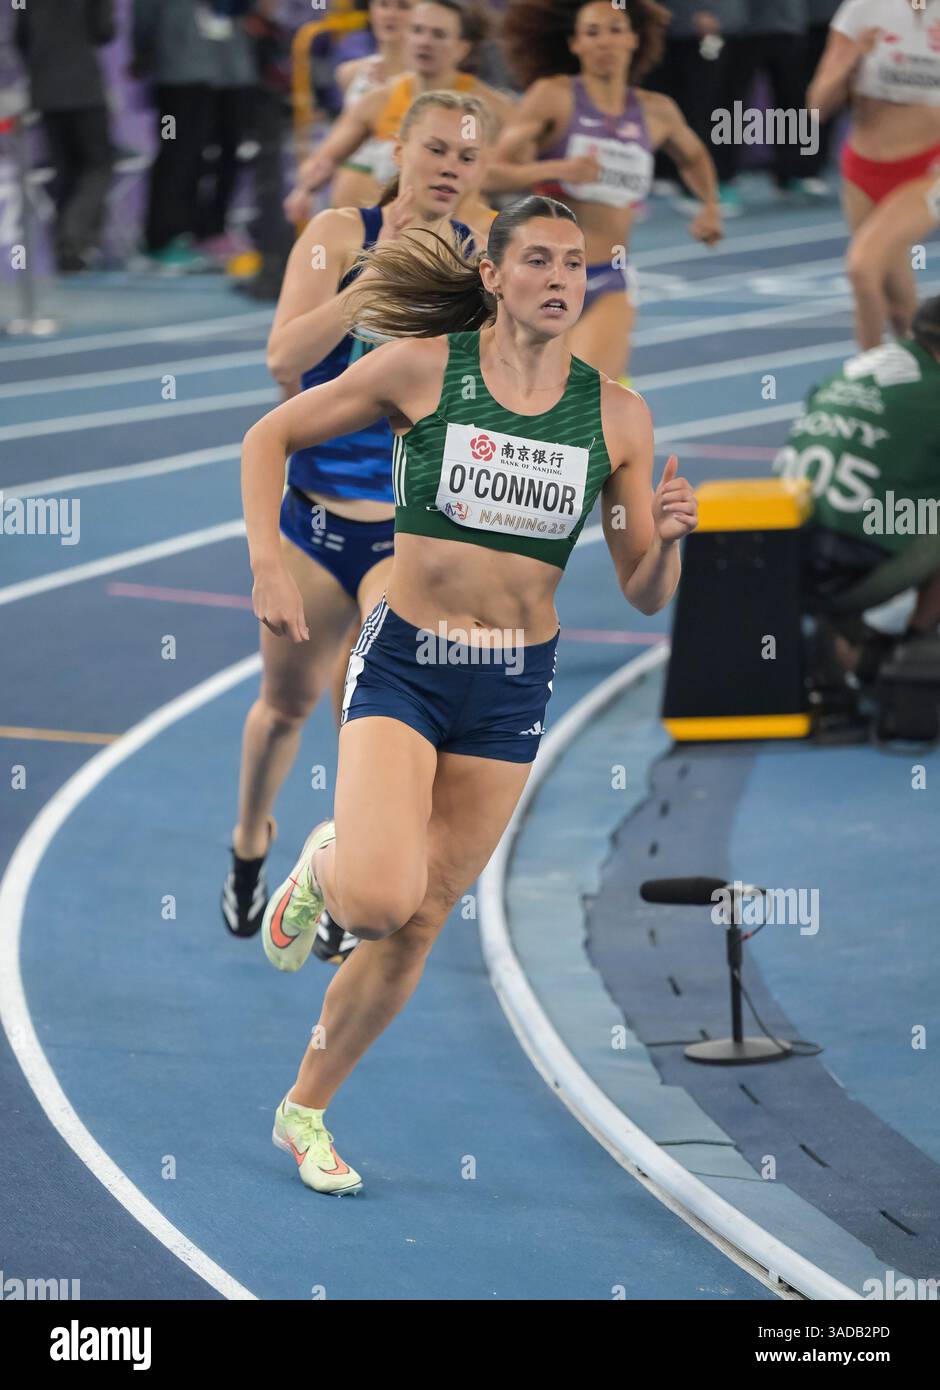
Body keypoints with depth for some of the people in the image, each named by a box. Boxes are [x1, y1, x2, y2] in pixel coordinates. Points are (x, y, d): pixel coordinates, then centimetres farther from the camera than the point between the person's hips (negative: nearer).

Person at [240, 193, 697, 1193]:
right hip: (404, 662, -3)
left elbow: (644, 596, 5)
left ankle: (305, 1110, 27)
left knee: (419, 924, 7)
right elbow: (270, 438, 4)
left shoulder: (616, 416, 2)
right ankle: (324, 868, 15)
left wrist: (665, 538, -16)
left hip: (514, 691, 3)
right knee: (379, 900, -23)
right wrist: (267, 567, -8)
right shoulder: (423, 368, -6)